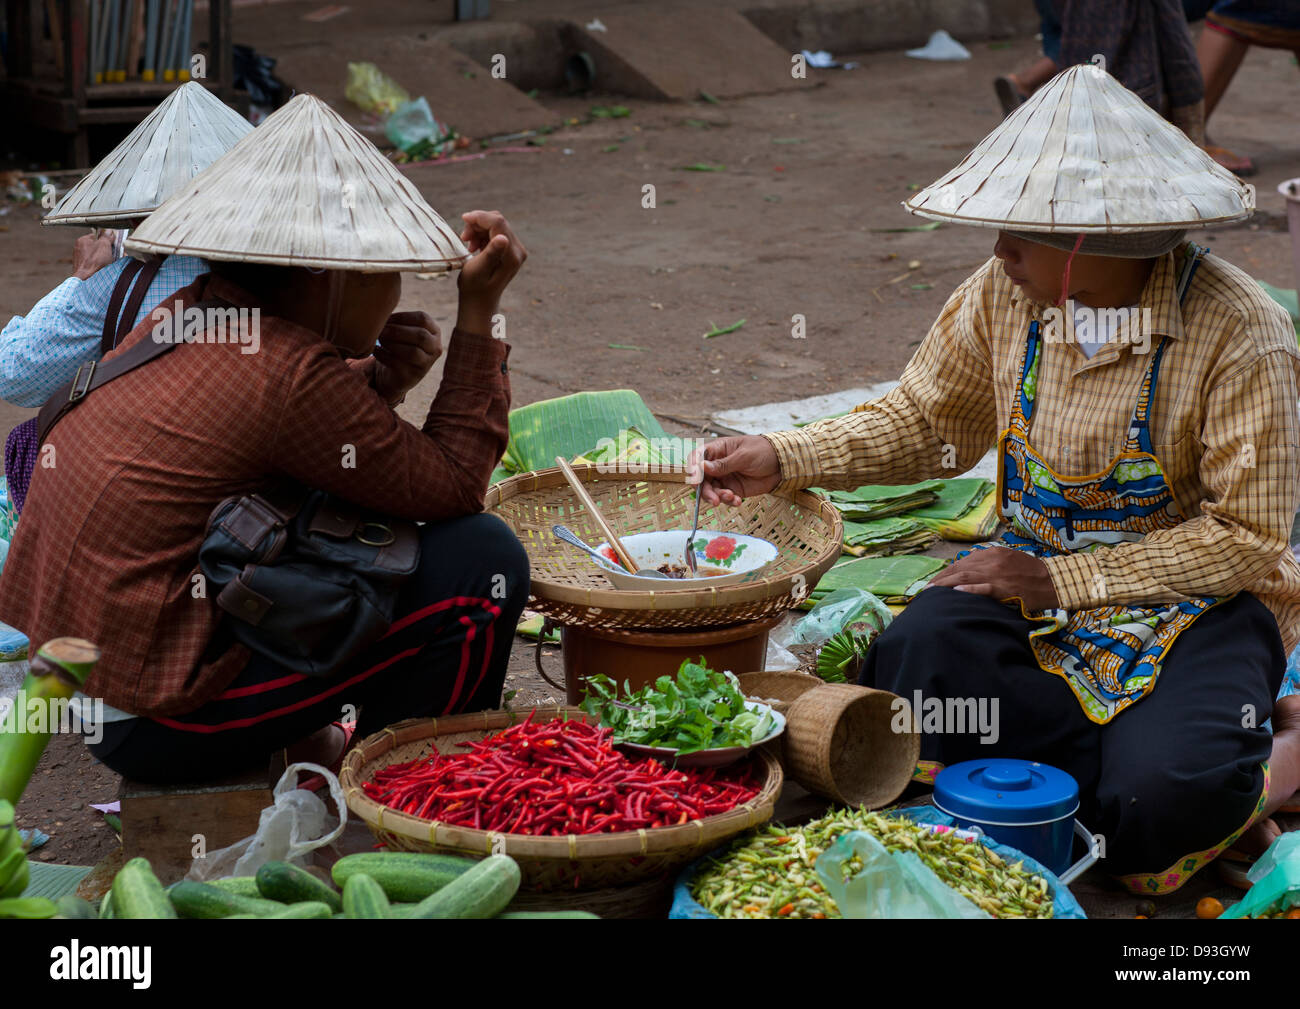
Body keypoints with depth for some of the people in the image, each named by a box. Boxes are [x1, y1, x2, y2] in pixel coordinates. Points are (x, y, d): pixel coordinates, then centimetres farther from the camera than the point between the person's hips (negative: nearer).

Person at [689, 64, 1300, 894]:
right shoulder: (1004, 295, -5)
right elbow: (928, 422, 9)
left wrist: (1063, 583, -21)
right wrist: (783, 460, -5)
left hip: (1196, 599, -4)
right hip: (1039, 571, 5)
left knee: (1153, 815, -28)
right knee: (913, 664, -26)